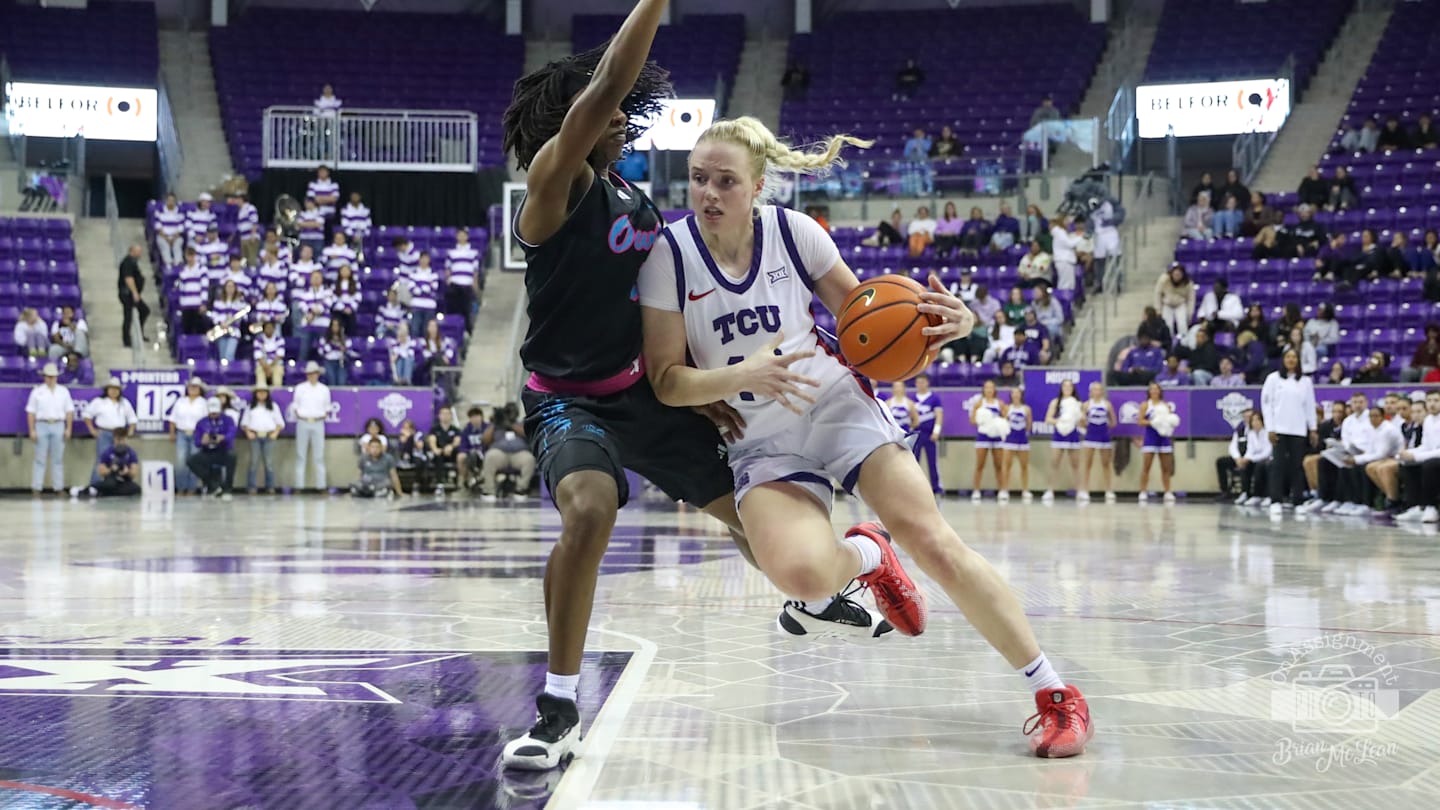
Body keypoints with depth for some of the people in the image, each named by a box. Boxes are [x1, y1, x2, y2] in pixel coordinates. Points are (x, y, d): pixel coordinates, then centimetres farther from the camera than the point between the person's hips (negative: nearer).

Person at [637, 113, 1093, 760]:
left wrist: (946, 322, -17)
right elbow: (666, 380, -10)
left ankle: (1055, 694, -9)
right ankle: (867, 555, 11)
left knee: (928, 537, -18)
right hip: (760, 444, 0)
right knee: (801, 572, -28)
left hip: (837, 404, 0)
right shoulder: (671, 255, -11)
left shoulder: (792, 231, -9)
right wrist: (743, 376, -29)